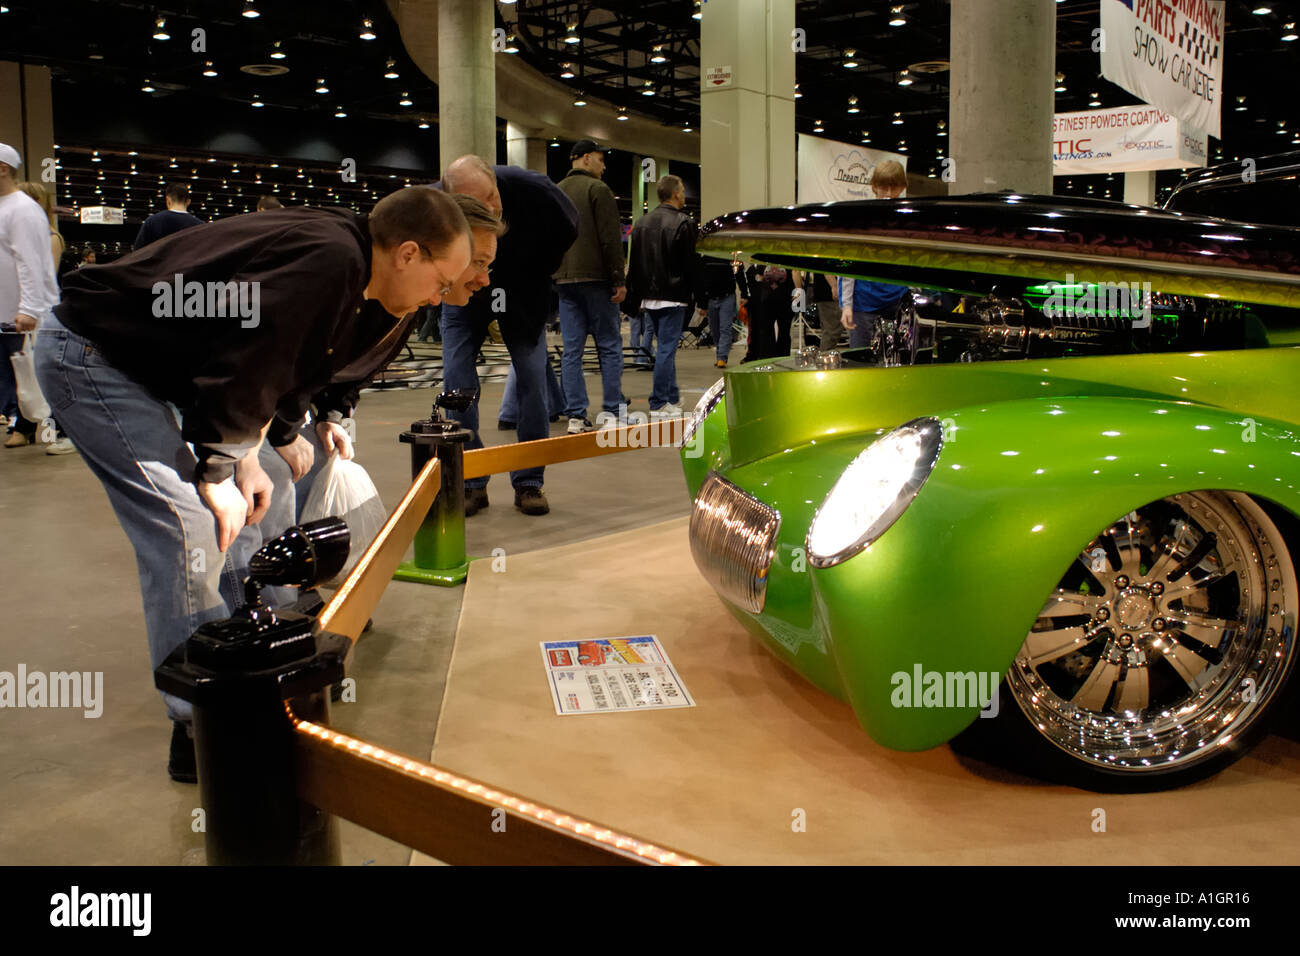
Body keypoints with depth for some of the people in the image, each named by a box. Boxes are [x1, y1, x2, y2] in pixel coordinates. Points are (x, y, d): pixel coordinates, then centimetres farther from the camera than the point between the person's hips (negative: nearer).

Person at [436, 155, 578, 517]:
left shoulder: (531, 188, -29)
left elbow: (567, 230, -7)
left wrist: (535, 277, -4)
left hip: (522, 293, 0)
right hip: (464, 294, 0)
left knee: (533, 376, -8)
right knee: (456, 381, -10)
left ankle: (529, 483, 3)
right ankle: (470, 483, 2)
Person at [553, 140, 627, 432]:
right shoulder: (597, 189, -5)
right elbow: (610, 239, -12)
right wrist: (619, 280, -11)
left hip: (563, 279, 6)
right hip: (595, 277, -6)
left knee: (572, 349, 4)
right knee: (609, 345, 2)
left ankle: (576, 416, 2)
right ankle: (612, 411, 1)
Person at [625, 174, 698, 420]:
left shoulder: (641, 223, 10)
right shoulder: (683, 223, -10)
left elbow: (634, 264, 12)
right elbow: (691, 264, -10)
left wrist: (637, 297, 16)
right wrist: (697, 298, -4)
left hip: (649, 298, 7)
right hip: (673, 297, -7)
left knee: (666, 347, 17)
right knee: (667, 349, -4)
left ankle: (672, 398, 24)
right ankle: (659, 404, -4)